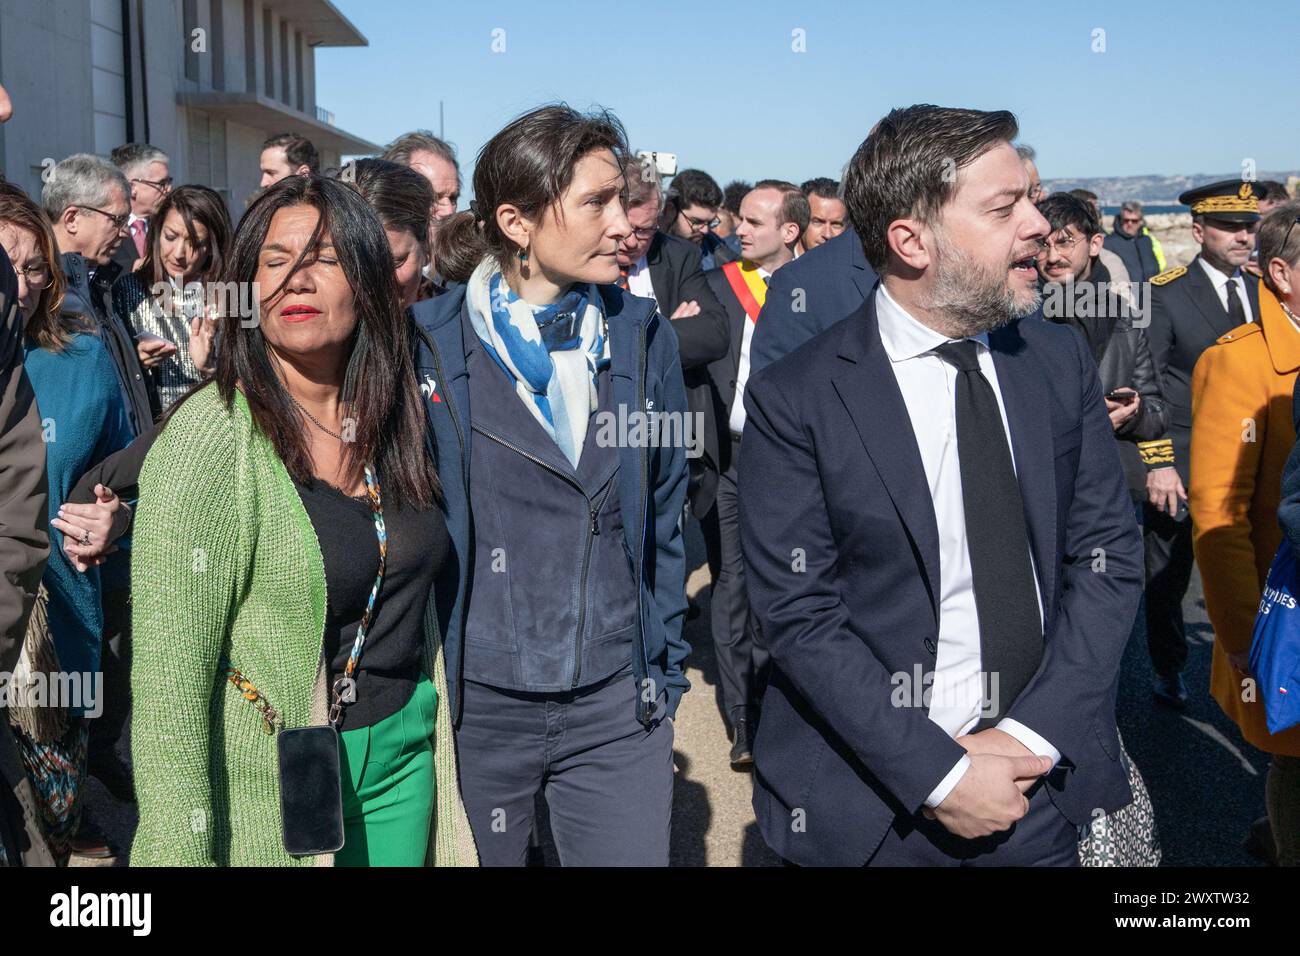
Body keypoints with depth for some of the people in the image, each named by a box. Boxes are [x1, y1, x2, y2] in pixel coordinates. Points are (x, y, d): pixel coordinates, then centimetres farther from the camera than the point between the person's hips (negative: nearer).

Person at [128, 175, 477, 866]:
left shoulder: (392, 420, 1)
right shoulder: (209, 438, -18)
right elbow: (169, 677, -19)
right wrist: (182, 850, -20)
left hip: (402, 761, 6)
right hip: (271, 789, -5)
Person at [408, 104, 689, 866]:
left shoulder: (643, 339, 2)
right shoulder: (428, 345, -7)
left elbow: (664, 516, 8)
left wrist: (666, 676, 7)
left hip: (617, 708, 2)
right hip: (474, 707, -1)